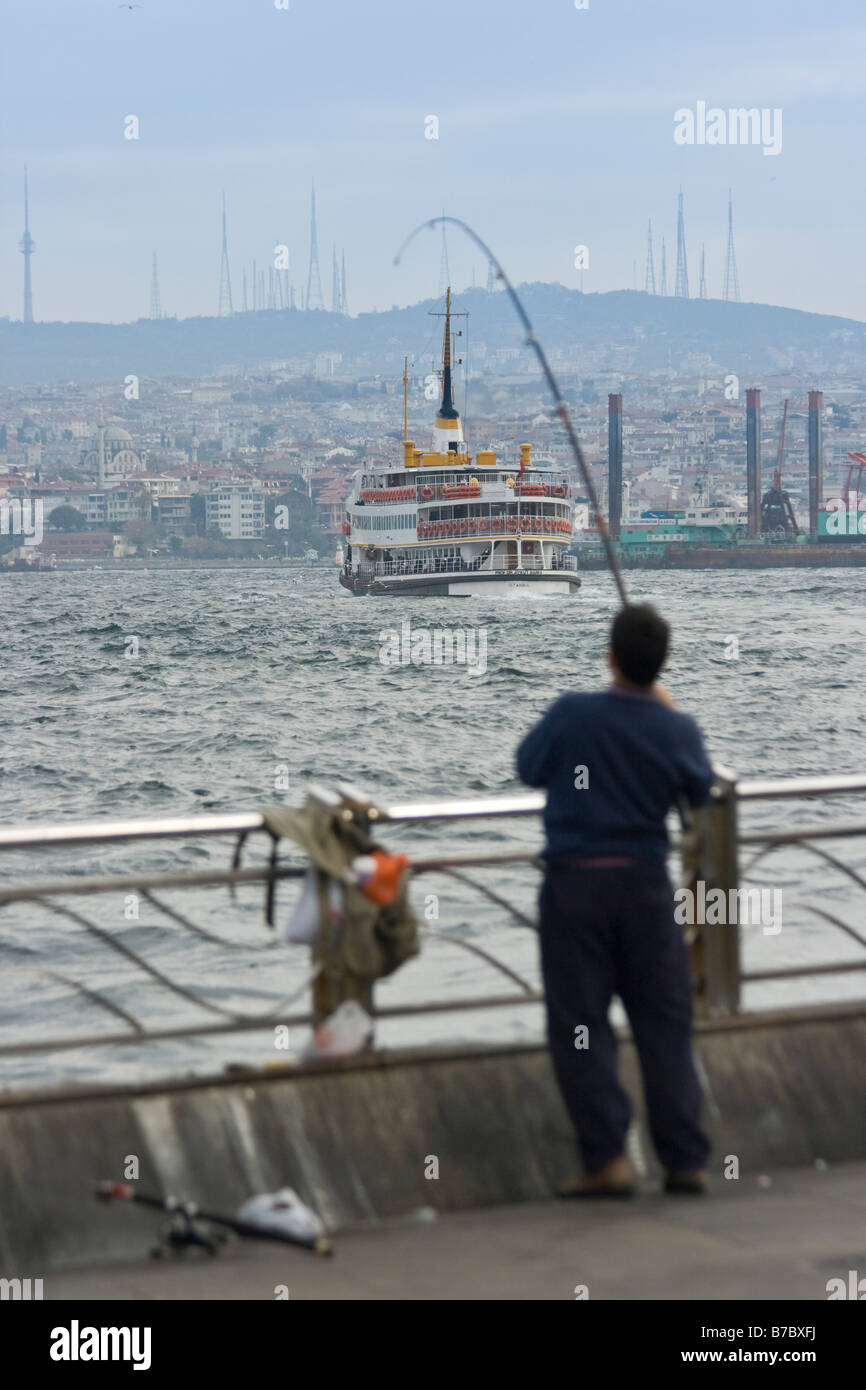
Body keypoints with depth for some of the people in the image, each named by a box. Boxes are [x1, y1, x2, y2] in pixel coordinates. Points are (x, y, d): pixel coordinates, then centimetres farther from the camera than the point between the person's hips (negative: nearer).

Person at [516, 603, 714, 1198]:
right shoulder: (677, 730, -4)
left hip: (575, 883, -2)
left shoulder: (571, 714, -11)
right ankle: (686, 1159, 9)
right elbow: (701, 790, 16)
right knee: (665, 1022, 10)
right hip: (645, 885, 2)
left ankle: (607, 1157, -3)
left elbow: (528, 768, 5)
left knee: (580, 1024, 4)